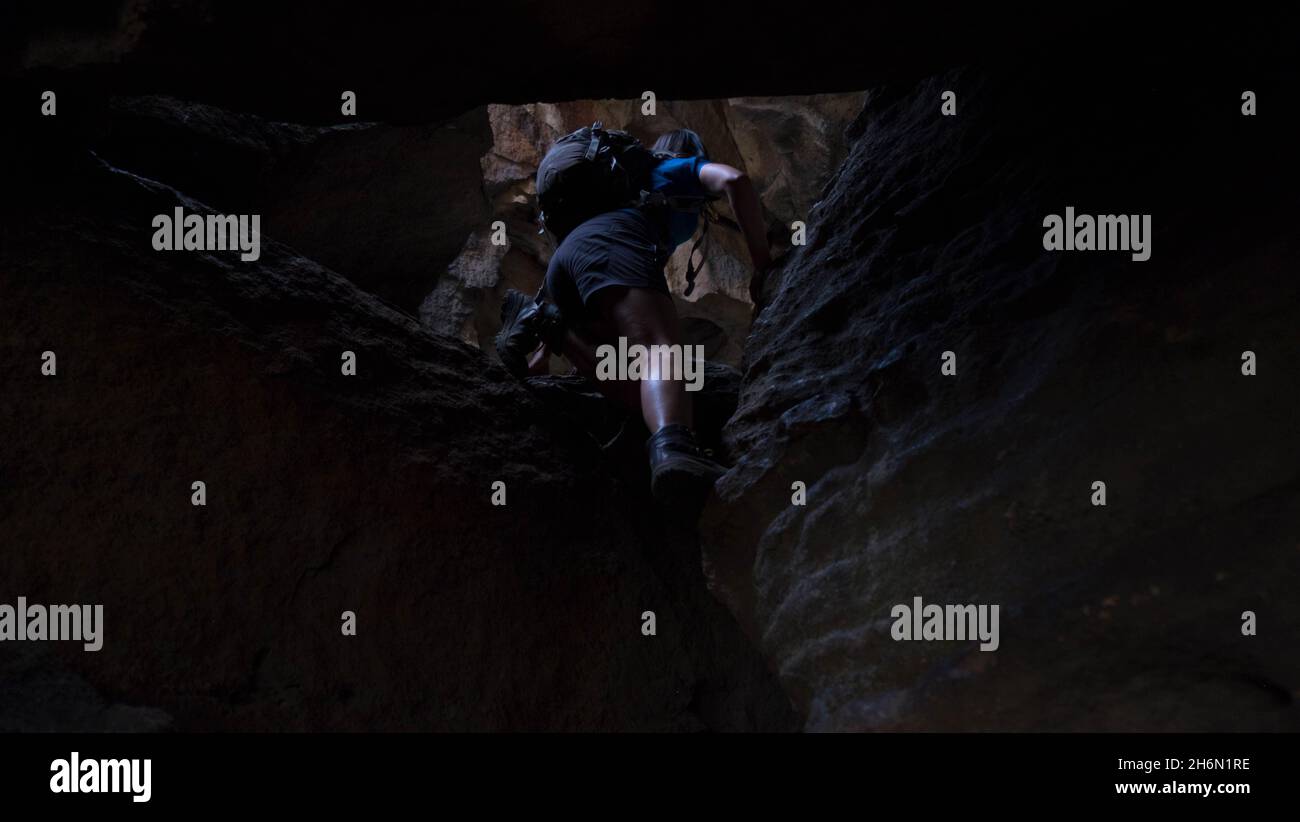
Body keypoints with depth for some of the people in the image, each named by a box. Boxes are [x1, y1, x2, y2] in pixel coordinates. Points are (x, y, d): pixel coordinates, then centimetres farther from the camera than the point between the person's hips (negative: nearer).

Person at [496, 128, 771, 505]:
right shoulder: (690, 168, 29)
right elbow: (734, 180, 5)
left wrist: (545, 348, 45)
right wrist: (762, 264, 9)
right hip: (613, 242, -6)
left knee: (643, 396, -7)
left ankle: (543, 322, -18)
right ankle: (673, 447, -61)